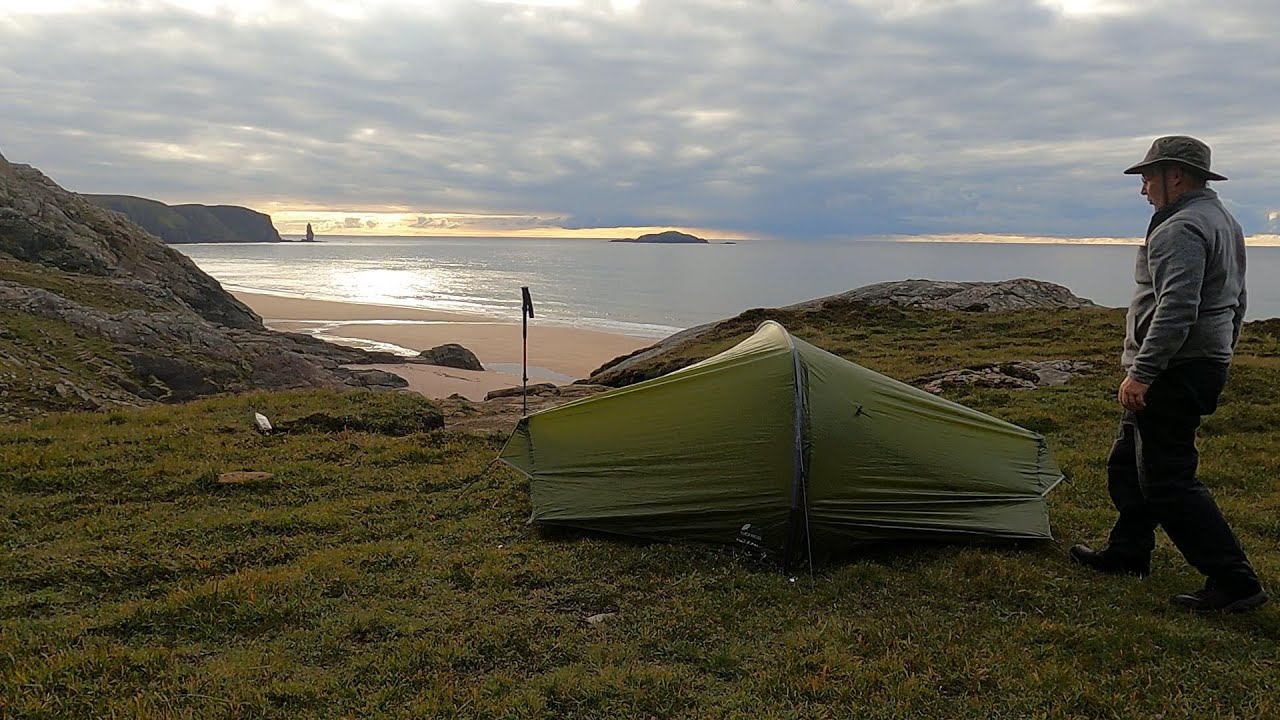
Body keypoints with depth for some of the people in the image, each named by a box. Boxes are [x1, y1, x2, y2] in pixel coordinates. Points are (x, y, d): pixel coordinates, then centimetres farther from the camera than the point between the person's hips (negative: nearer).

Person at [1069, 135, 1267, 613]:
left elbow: (1176, 309, -28)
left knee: (1167, 480, -8)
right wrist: (1217, 357, 31)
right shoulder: (1224, 222, 19)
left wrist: (1141, 372, -27)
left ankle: (1234, 582, -5)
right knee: (1129, 462, 19)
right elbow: (1234, 303, 25)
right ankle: (1128, 554, 30)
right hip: (1208, 364, 11)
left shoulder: (1180, 229, -17)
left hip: (1175, 372, -11)